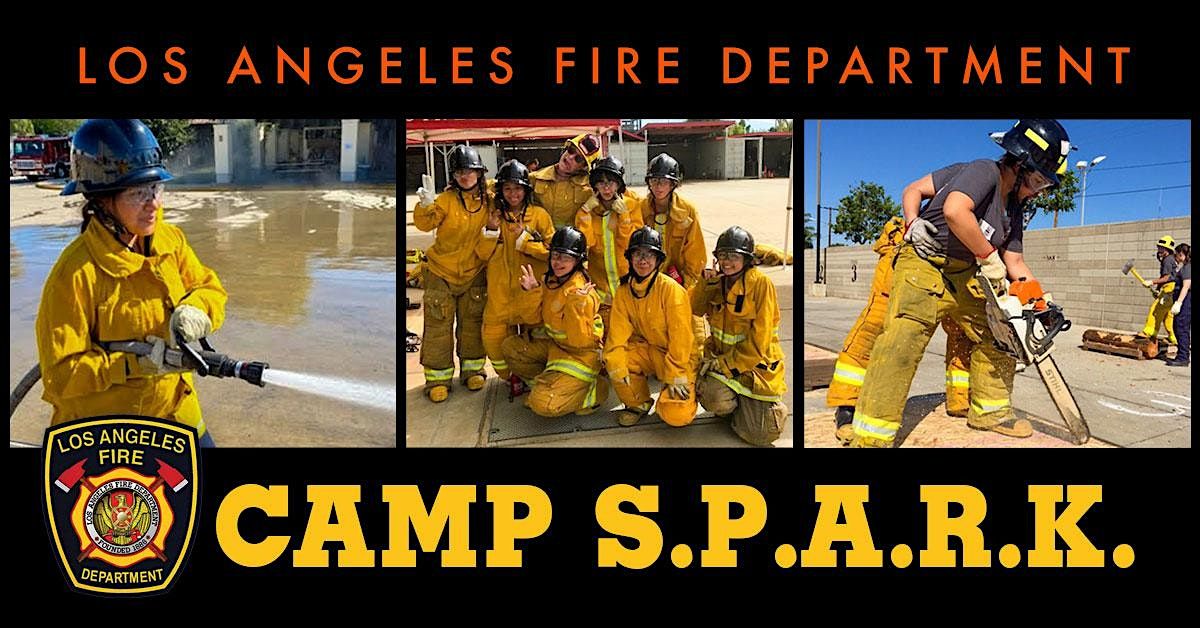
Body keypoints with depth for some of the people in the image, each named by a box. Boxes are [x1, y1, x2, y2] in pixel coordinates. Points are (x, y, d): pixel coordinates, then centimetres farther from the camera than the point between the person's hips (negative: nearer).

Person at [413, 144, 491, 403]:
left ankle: (472, 368, 29)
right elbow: (425, 223, -25)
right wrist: (426, 206, -43)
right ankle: (438, 377, 11)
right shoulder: (446, 199, -13)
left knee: (472, 323, 13)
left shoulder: (488, 199, -1)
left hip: (474, 272, 3)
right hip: (441, 271, -3)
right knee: (439, 325, 2)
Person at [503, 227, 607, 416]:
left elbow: (579, 341, -27)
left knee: (543, 404, -23)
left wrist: (576, 306, -39)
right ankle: (546, 381, 11)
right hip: (554, 344, 9)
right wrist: (532, 292, -5)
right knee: (510, 347, 12)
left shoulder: (581, 292, -25)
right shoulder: (550, 280, 0)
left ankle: (596, 389, -1)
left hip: (581, 353, -9)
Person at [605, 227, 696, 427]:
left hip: (679, 357, -5)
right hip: (647, 349, 5)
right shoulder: (624, 290, -2)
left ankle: (688, 391, 13)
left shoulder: (671, 289, -19)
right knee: (613, 358, -23)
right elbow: (618, 330, -8)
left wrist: (675, 376, -19)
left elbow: (680, 336, -18)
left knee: (676, 416, -25)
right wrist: (615, 364, -24)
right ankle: (638, 404, 3)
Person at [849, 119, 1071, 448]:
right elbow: (954, 211, -34)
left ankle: (989, 411, 29)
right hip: (924, 266, -9)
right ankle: (870, 438, -27)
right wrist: (989, 257, -22)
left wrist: (1041, 297, -1)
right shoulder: (984, 171, -16)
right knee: (902, 340, -25)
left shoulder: (1014, 209, 11)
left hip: (965, 276, 9)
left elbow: (1014, 262, 15)